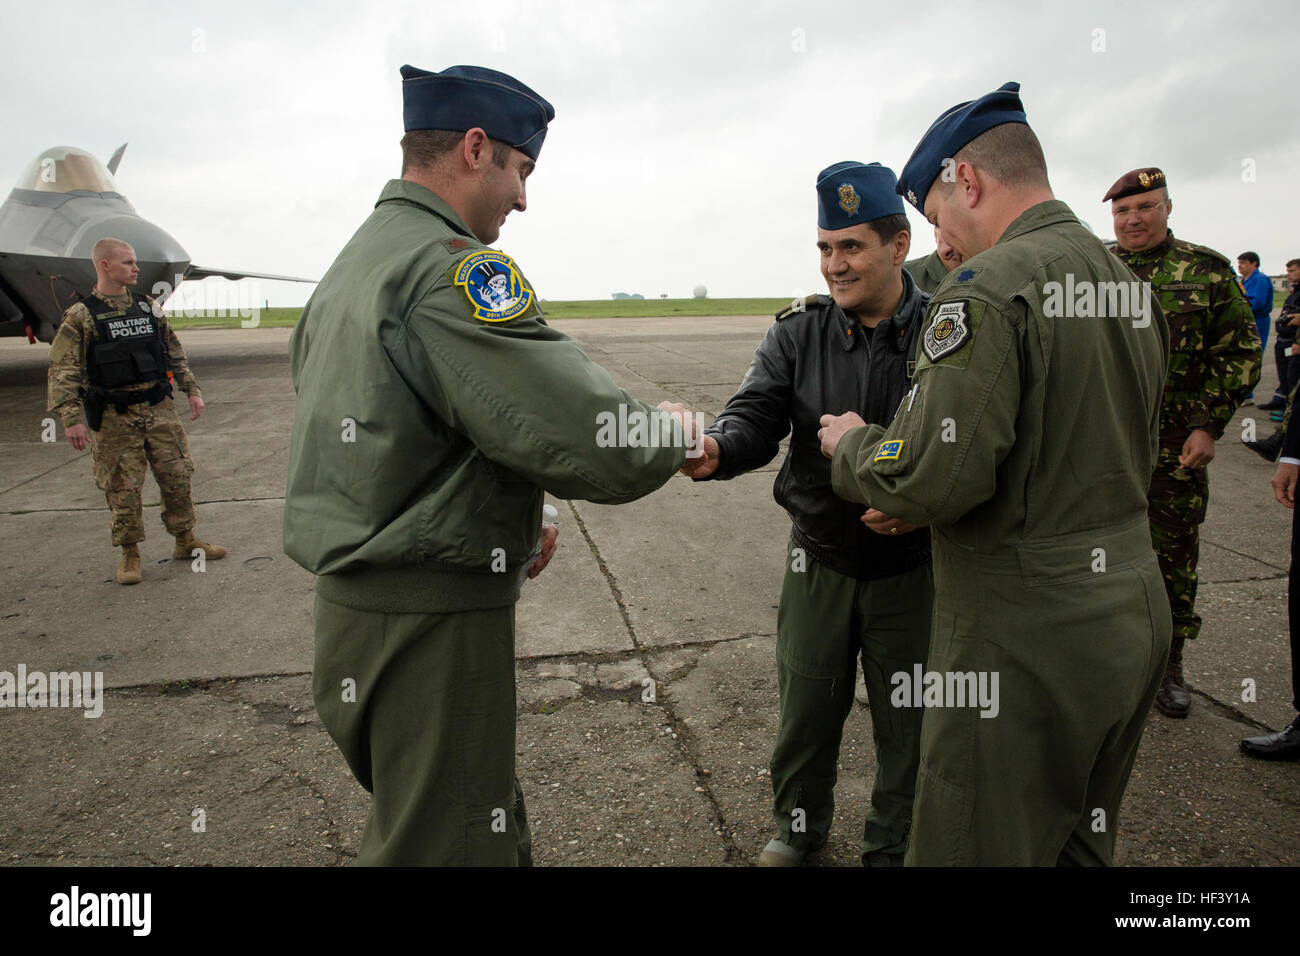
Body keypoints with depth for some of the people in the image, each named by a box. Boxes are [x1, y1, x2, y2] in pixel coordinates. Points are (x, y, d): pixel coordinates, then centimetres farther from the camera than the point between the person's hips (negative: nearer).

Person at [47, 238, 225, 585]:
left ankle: (185, 541, 22)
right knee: (123, 487, 3)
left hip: (159, 409, 4)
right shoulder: (81, 316, -6)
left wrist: (191, 389, 10)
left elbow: (175, 353, 16)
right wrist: (71, 418, -18)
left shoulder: (148, 306, 8)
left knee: (176, 476, 8)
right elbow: (62, 370, -10)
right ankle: (130, 555, 17)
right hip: (114, 417, -4)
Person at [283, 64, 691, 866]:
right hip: (429, 624, -10)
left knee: (494, 830, 24)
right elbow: (596, 438, -25)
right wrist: (674, 436, -3)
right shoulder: (451, 267, -18)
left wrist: (506, 522, 13)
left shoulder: (353, 265, 14)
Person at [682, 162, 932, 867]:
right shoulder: (798, 333, -3)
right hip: (819, 561, 2)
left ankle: (891, 847, 41)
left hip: (910, 565, -1)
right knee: (806, 710, 15)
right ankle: (799, 828, 43)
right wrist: (715, 450, -35)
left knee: (906, 726, 15)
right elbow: (756, 414, -13)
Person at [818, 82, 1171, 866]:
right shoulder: (1130, 282, 11)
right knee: (1083, 844, 25)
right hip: (1135, 613, 10)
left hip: (1027, 638, -9)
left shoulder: (988, 289, -18)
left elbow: (935, 476, -26)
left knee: (979, 848, 6)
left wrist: (852, 445, -4)